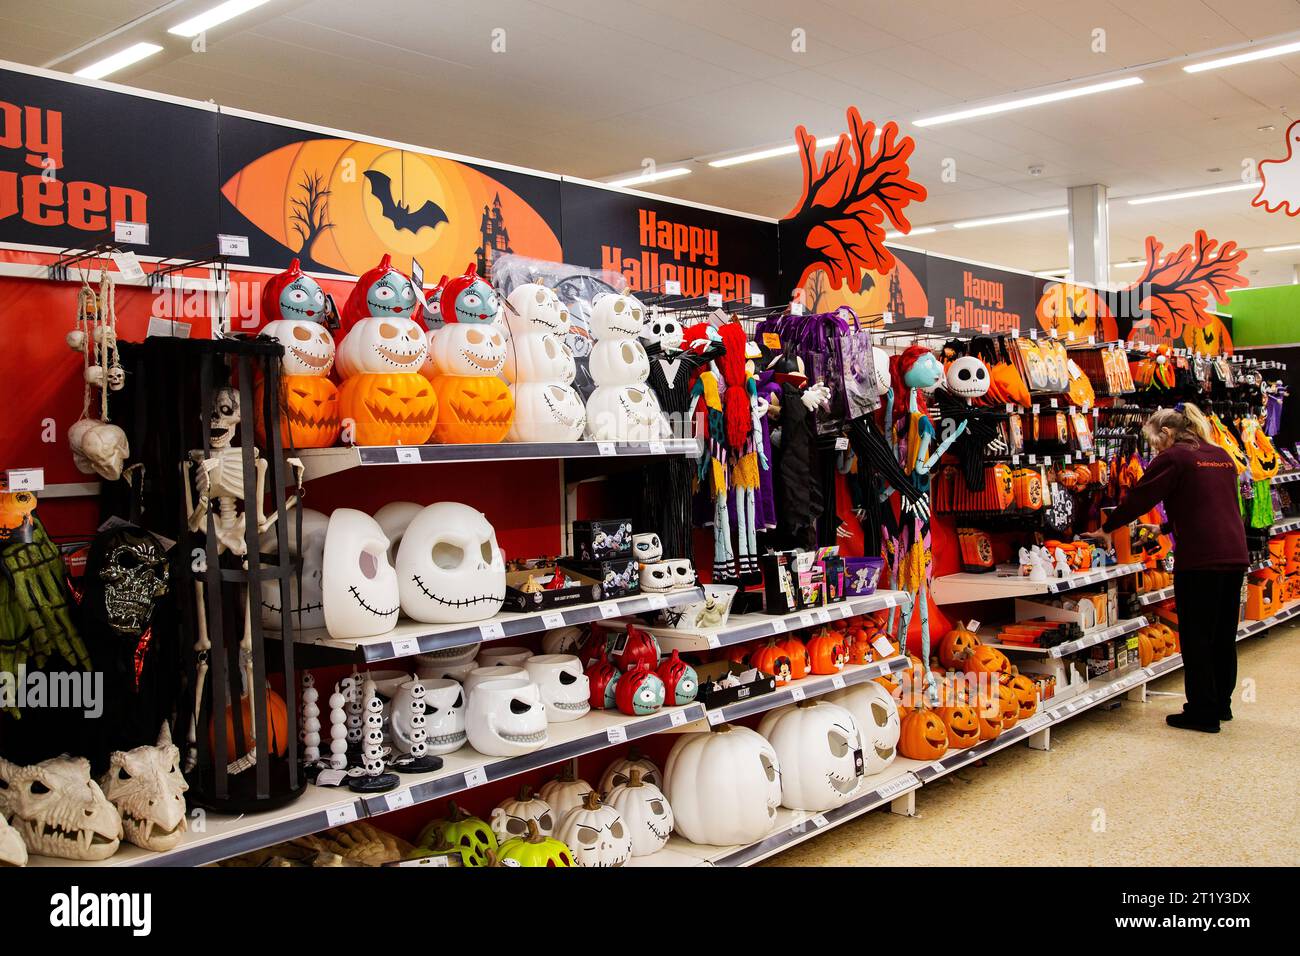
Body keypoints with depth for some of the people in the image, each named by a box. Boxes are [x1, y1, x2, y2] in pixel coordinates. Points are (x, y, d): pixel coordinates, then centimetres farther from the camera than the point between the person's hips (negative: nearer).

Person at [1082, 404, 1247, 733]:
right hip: (1235, 556, 8)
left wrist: (1106, 529, 7)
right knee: (1223, 635, 16)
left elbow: (1138, 497, -5)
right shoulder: (1221, 456, 17)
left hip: (1200, 559, -8)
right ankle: (1221, 705, 26)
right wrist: (1166, 527, 31)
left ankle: (1202, 712, 5)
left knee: (1196, 637, 0)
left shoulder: (1172, 458, -7)